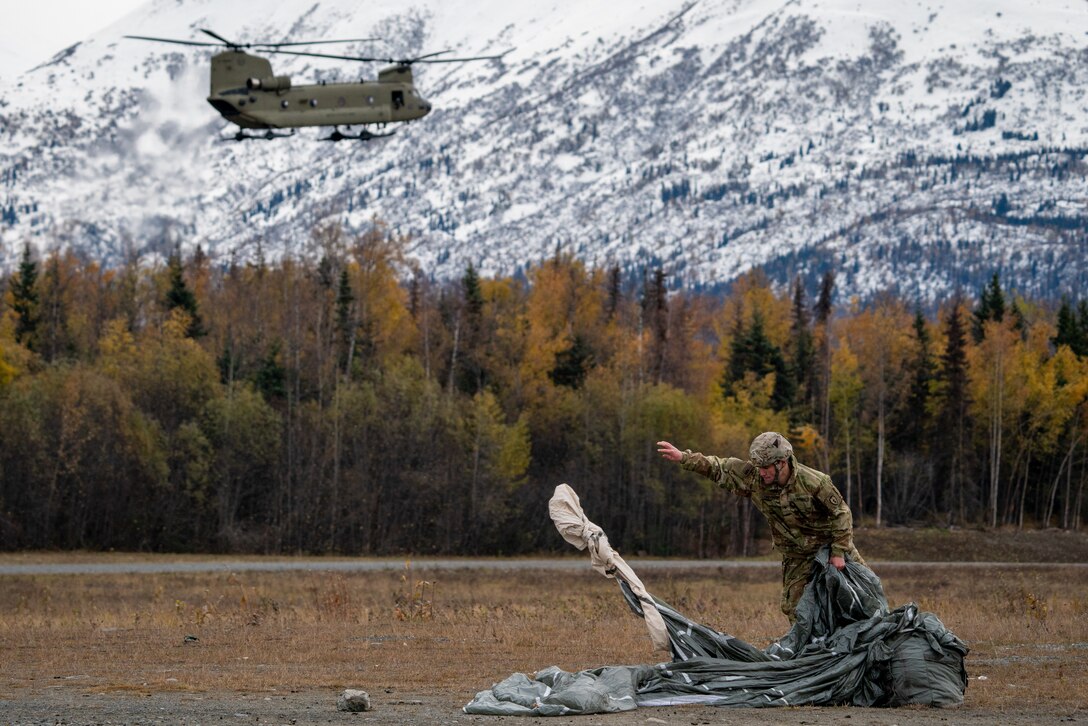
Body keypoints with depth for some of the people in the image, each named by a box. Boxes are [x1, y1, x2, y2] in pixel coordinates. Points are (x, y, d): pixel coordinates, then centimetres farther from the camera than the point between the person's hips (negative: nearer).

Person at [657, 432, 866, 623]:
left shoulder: (814, 482, -26)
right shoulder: (753, 478, -15)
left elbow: (841, 513, -16)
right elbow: (718, 468, -10)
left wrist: (839, 552, -16)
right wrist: (683, 457, -19)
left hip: (830, 544, -3)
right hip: (796, 558, 3)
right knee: (794, 607, -2)